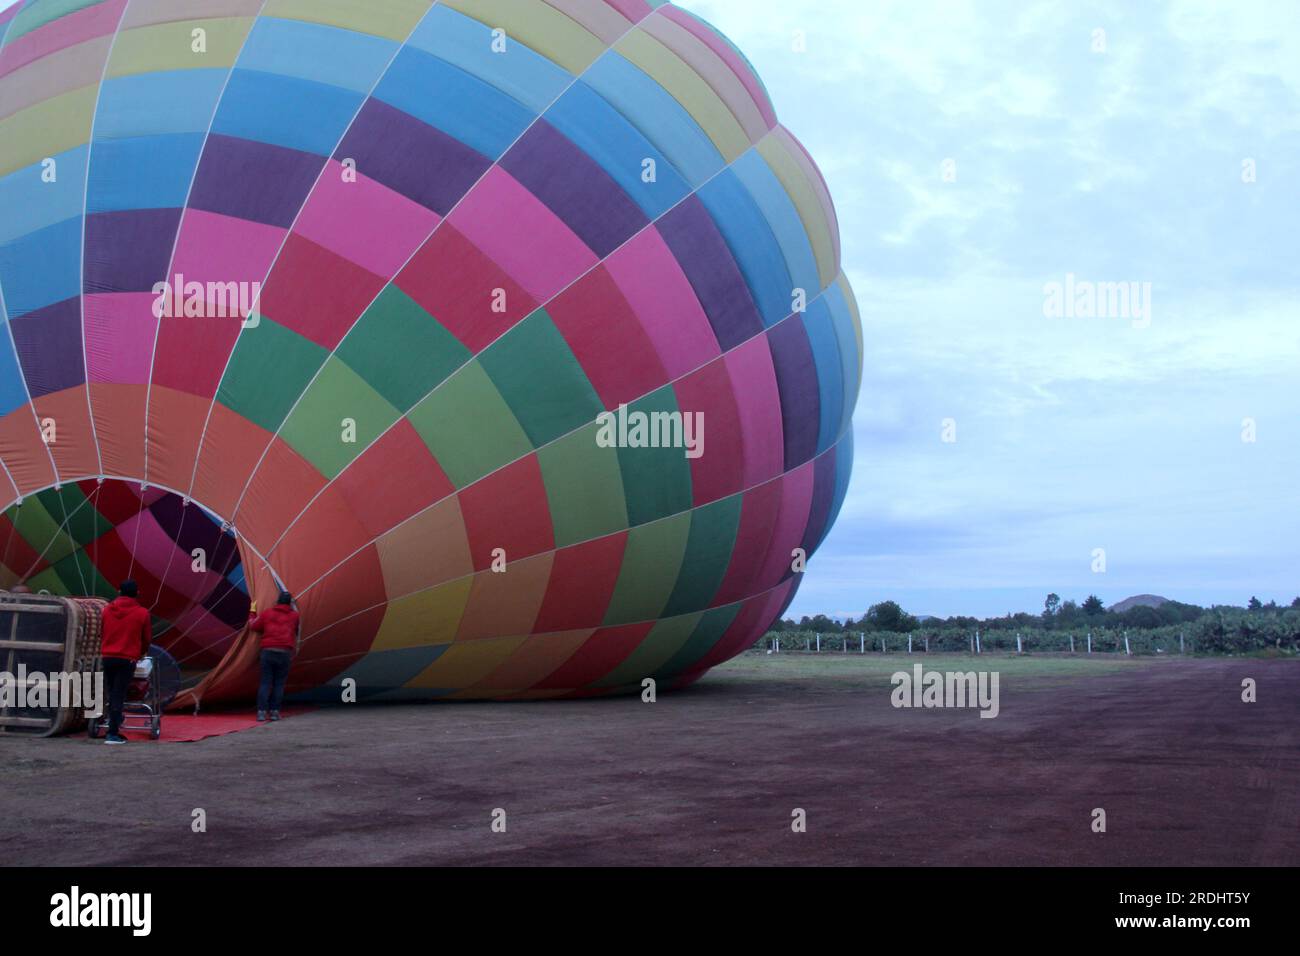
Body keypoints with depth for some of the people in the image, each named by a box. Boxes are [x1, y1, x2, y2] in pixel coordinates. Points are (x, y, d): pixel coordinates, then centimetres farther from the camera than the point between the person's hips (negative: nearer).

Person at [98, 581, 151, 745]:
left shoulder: (107, 610, 8)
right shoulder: (142, 613, -2)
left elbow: (101, 634, 16)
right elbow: (146, 639, 8)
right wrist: (142, 653, 28)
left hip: (107, 657, 4)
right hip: (127, 659, -4)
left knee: (112, 694, 16)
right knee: (119, 696, -4)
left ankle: (114, 725, 21)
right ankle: (113, 734, -7)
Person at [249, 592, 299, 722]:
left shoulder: (267, 613, 9)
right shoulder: (294, 616, 9)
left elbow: (254, 626, 13)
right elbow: (297, 632, 21)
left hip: (268, 651, 1)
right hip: (285, 653, -1)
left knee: (265, 682, 2)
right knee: (279, 683, 6)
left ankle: (262, 711, -6)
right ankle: (274, 711, 0)